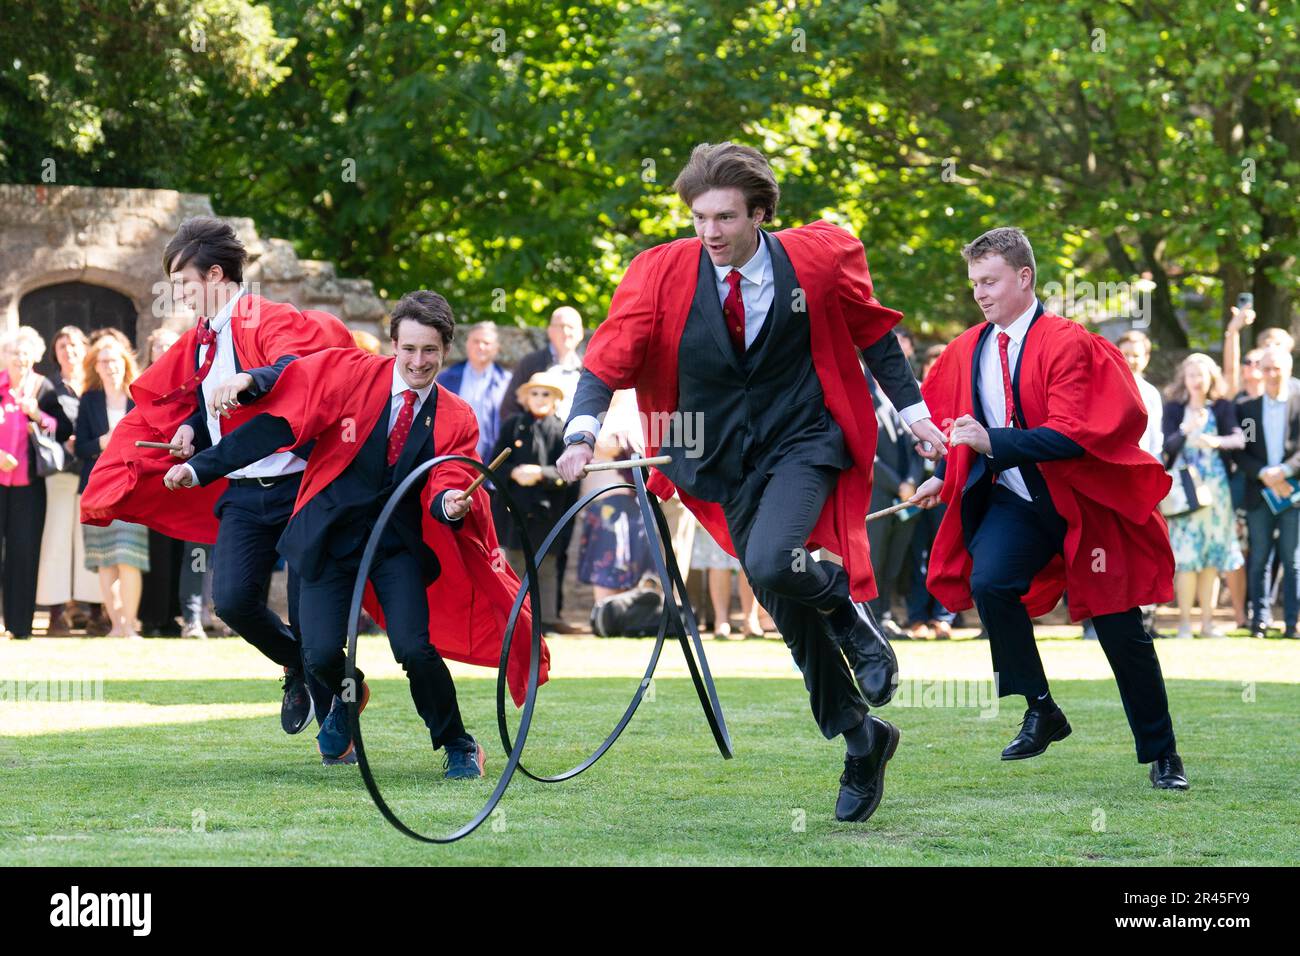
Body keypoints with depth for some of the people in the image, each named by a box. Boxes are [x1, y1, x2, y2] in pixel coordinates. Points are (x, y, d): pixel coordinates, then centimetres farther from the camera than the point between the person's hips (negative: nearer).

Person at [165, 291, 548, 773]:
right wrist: (202, 467, -14)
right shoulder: (349, 375, -10)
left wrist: (451, 505, -40)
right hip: (331, 535, 0)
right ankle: (349, 695, 28)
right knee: (321, 654, -12)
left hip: (398, 542, 0)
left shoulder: (455, 420, -3)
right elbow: (276, 425, -10)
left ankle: (459, 746, 6)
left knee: (412, 647, -19)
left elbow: (443, 487, -14)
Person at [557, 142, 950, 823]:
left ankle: (847, 605, 4)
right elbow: (609, 357, -15)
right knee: (790, 615, 7)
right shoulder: (662, 274, -10)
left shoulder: (818, 258, -9)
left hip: (804, 442, -3)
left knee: (770, 564, -30)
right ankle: (861, 741, 25)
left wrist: (911, 408, 6)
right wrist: (582, 432, -30)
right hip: (726, 461, 3)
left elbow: (871, 333, 6)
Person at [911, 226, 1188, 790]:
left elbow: (1070, 437, -24)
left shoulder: (1067, 344, -15)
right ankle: (1041, 712, -9)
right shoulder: (968, 352, 3)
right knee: (987, 581, -25)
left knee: (1120, 631, 2)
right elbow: (961, 425, 22)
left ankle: (1162, 755, 18)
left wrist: (992, 442, -29)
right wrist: (946, 475, 8)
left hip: (1083, 501, -4)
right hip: (1014, 502, 4)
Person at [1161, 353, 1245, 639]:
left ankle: (1208, 621, 8)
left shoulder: (1223, 407, 5)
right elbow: (1168, 445, -7)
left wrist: (1217, 441, -30)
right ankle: (1184, 622, -6)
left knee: (1212, 556, 2)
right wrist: (1185, 430, -27)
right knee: (1186, 554, -8)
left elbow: (1239, 438, -10)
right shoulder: (1174, 409, 5)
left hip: (1215, 487, 1)